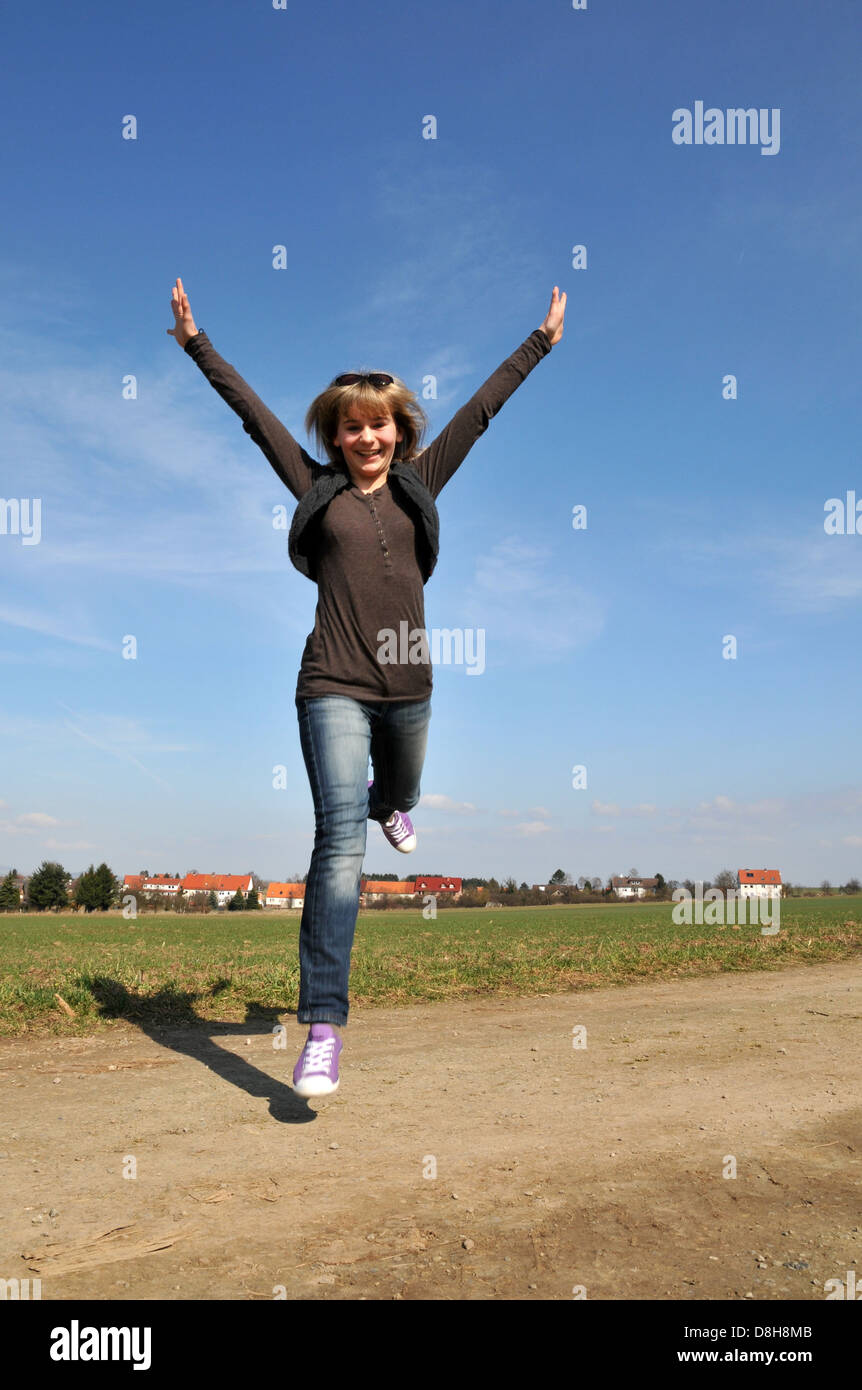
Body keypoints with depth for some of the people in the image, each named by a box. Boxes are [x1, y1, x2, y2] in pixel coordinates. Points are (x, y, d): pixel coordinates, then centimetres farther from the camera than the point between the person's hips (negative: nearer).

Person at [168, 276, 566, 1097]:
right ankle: (322, 1028, -11)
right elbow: (253, 412, 6)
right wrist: (196, 343, 7)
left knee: (398, 795, 28)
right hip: (335, 686, -4)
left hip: (408, 683, 4)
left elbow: (480, 409, 13)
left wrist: (542, 340, 18)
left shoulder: (420, 483, 9)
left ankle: (387, 808, 70)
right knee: (339, 843, -14)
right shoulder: (318, 489, 4)